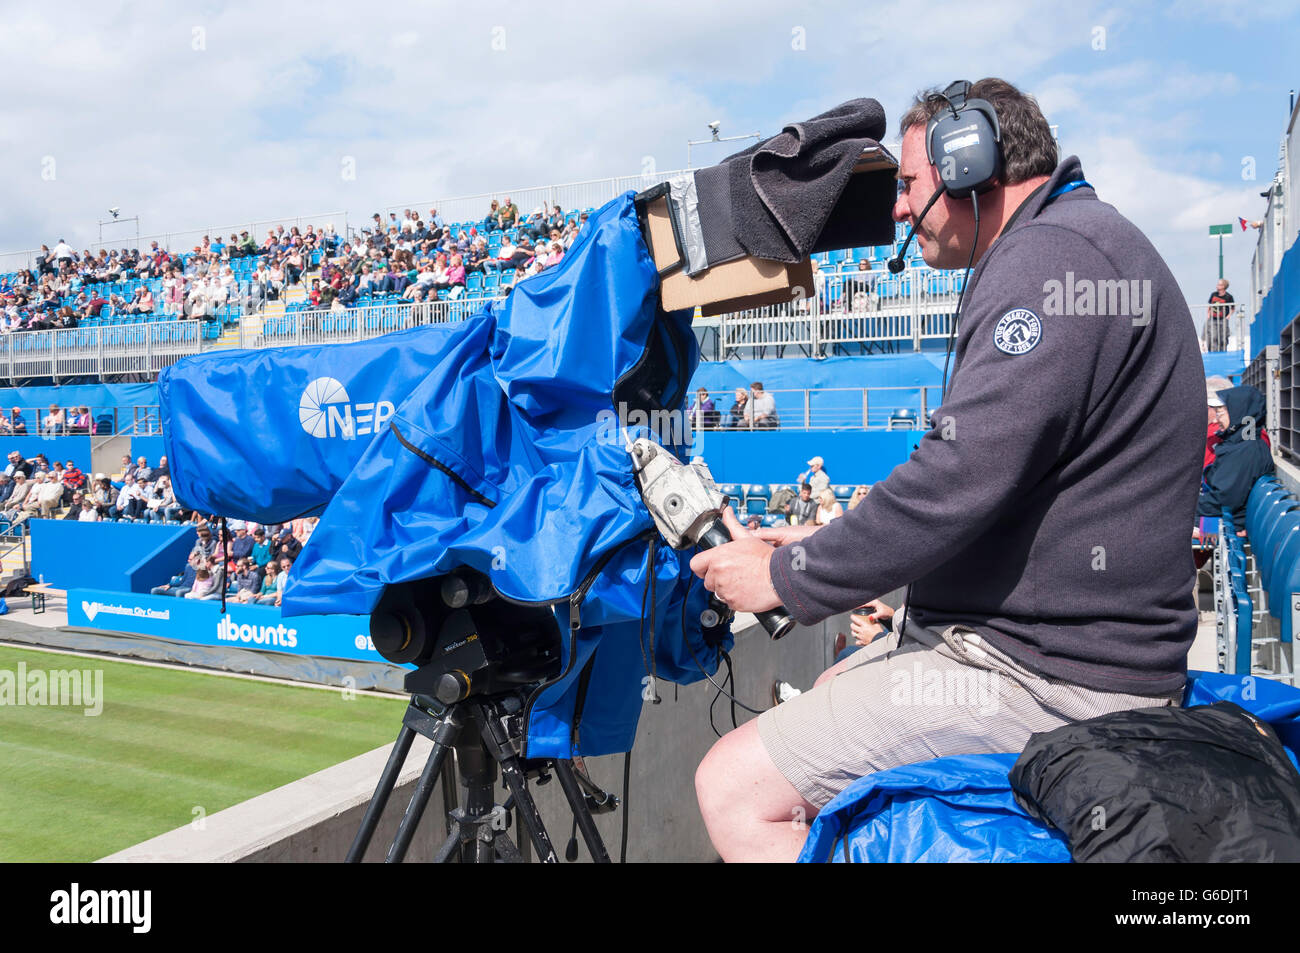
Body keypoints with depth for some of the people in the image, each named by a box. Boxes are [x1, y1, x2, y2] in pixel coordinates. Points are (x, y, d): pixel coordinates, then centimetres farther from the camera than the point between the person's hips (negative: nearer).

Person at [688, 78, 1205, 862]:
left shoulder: (1055, 252, -17)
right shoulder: (1070, 244, 19)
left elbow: (962, 480, -27)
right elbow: (984, 471, 19)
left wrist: (787, 578, -14)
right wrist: (823, 545, 13)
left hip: (1051, 675, -11)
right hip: (1036, 637, 11)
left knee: (735, 787, -14)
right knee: (808, 707, 22)